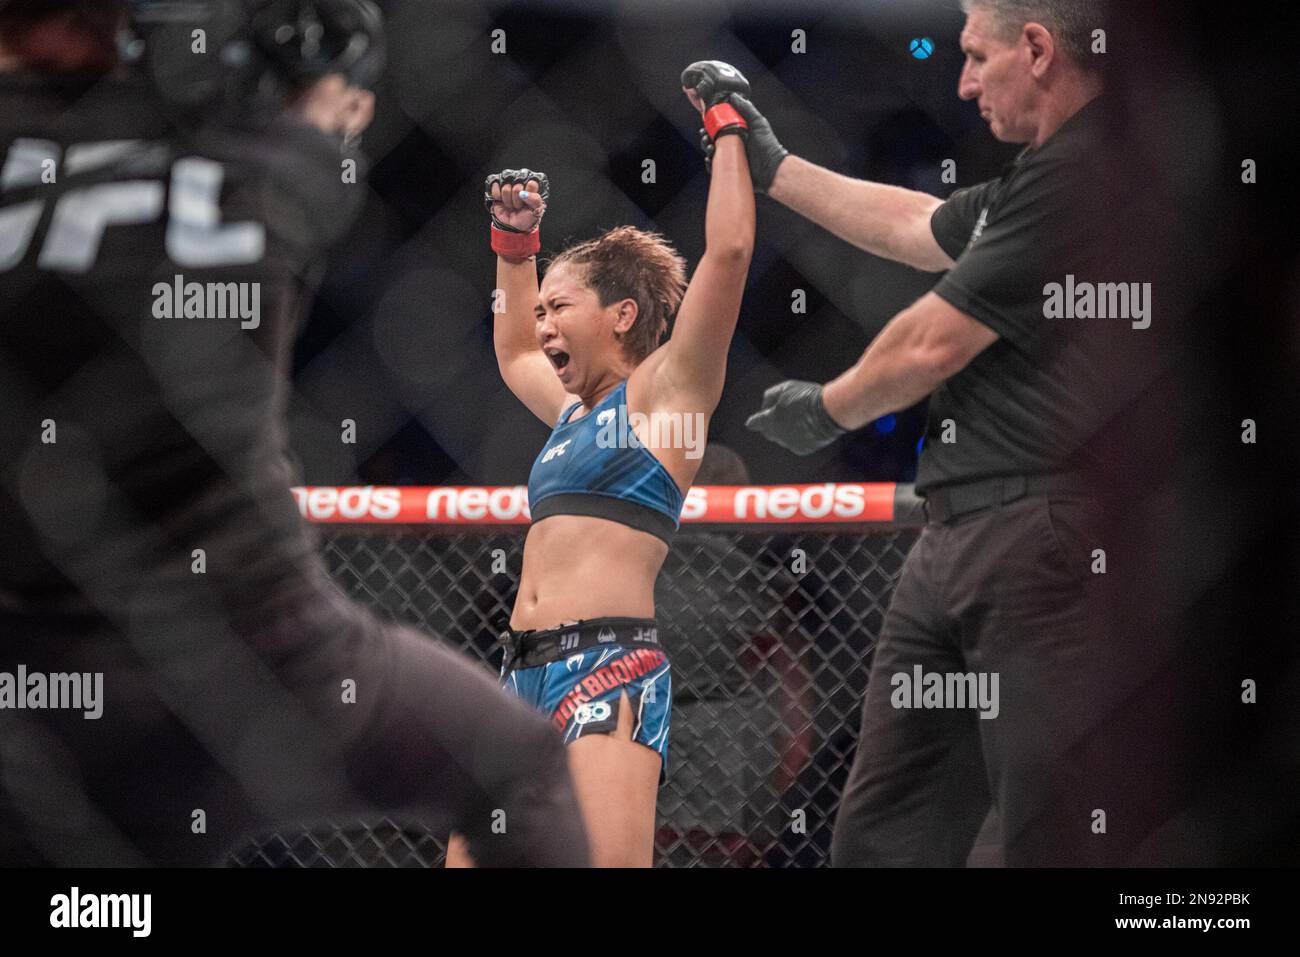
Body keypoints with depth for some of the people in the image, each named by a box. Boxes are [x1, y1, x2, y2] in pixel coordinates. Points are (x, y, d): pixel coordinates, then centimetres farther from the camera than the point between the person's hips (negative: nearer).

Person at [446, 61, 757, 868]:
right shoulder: (574, 411, 24)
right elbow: (513, 351, 47)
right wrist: (515, 240, 42)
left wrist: (726, 126, 1)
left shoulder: (664, 391, 3)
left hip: (611, 663, -8)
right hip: (525, 673, 8)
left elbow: (728, 250, -7)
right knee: (469, 858, 2)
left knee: (608, 860, -24)